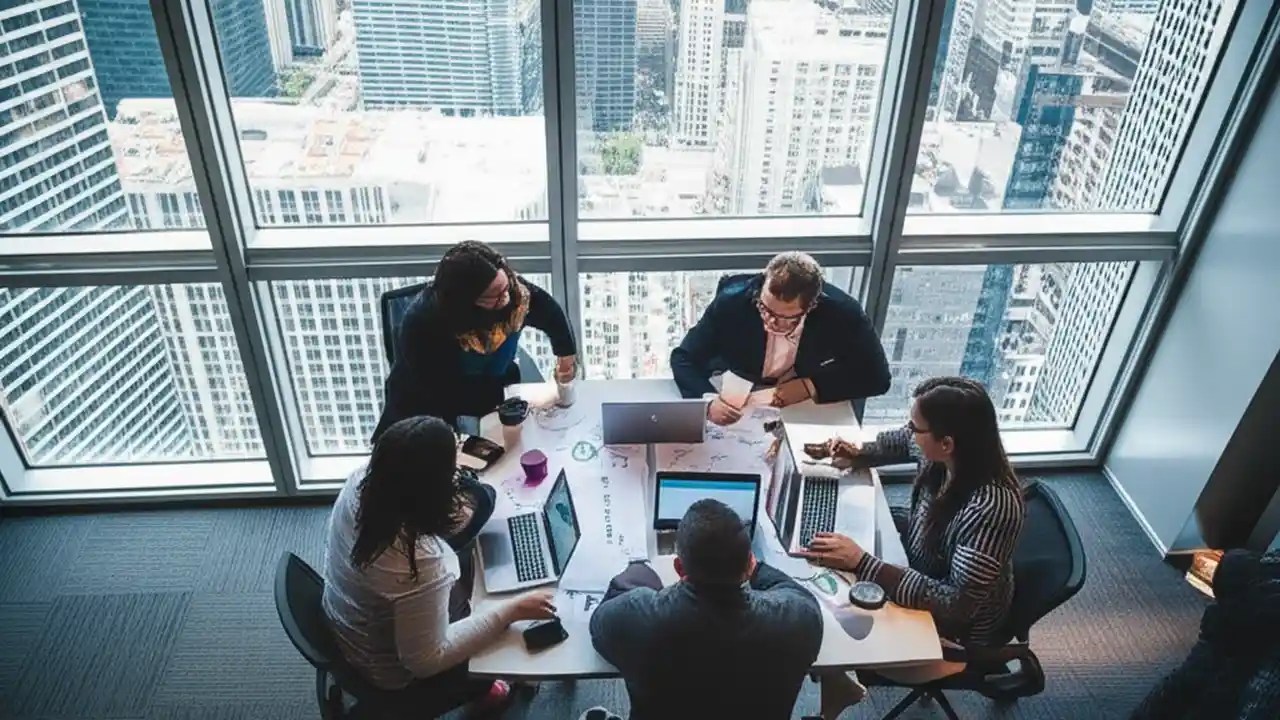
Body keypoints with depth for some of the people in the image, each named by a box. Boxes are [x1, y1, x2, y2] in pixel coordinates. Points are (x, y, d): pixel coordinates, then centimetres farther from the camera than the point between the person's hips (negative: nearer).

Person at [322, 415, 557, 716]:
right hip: (395, 674, -6)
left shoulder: (359, 481, -21)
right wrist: (511, 610, -28)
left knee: (473, 570, 22)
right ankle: (476, 691, 43)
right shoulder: (421, 563, -43)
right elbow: (426, 660, -30)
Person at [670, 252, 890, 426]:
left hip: (807, 413, 2)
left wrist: (811, 386, -26)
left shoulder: (842, 313, -26)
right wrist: (707, 401, -38)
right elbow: (684, 358, -17)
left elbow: (877, 376, -14)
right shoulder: (731, 302, -26)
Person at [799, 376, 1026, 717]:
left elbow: (955, 605, -38)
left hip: (956, 625, -7)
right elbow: (900, 441, 7)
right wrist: (859, 455, -11)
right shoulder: (944, 456, -18)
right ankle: (837, 682, 23)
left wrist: (861, 562, -43)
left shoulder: (991, 508, -40)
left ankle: (837, 684, 28)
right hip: (925, 566, 8)